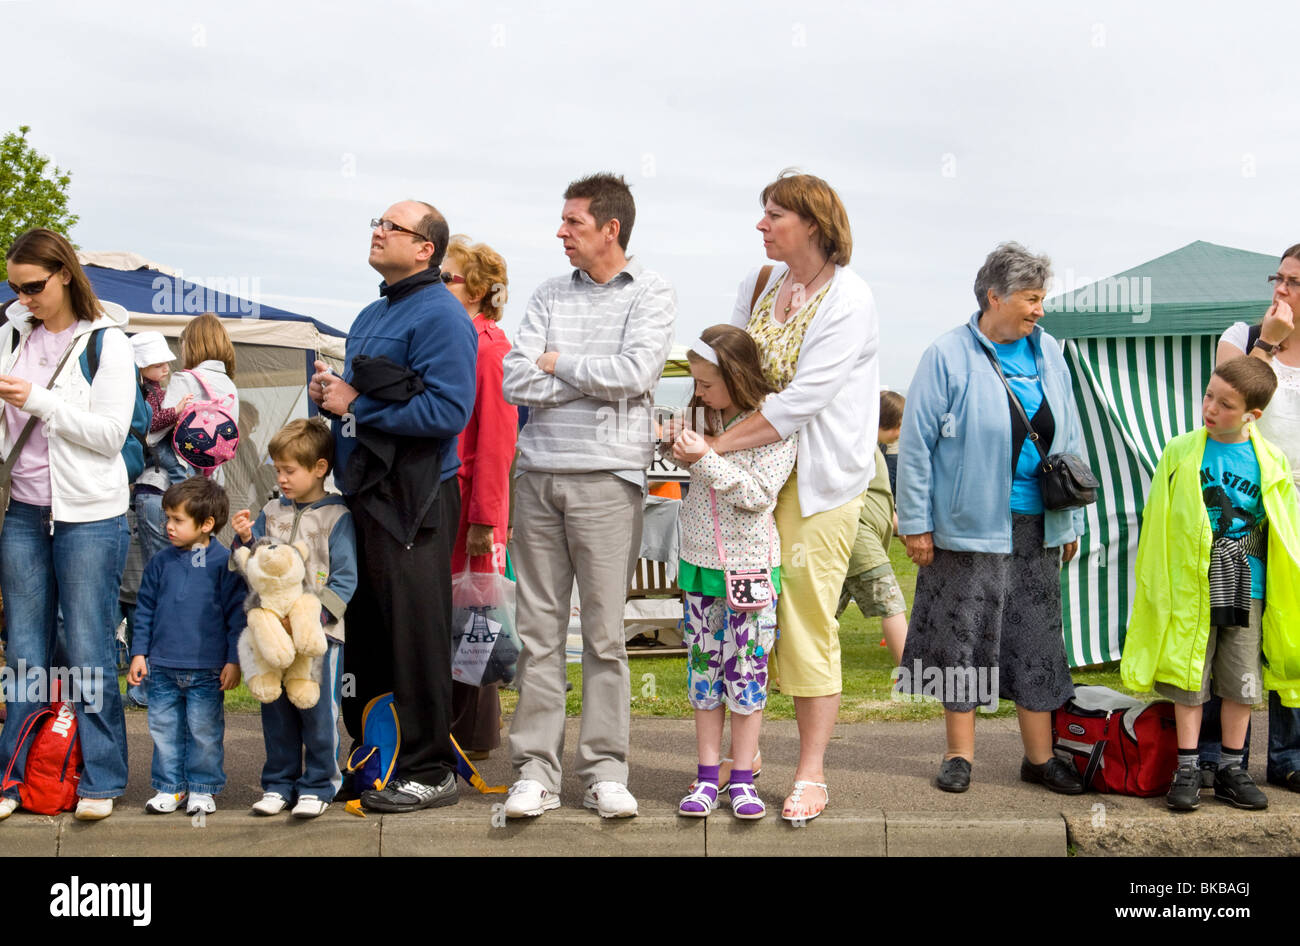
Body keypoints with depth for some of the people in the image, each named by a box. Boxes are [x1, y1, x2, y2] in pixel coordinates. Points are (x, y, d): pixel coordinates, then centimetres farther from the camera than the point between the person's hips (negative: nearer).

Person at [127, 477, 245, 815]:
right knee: (164, 729, 9)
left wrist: (234, 660, -7)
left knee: (205, 731, 4)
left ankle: (203, 789, 16)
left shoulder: (224, 563, -6)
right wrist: (139, 653, 8)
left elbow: (237, 613, -4)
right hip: (163, 667, 4)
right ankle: (170, 787, 21)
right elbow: (145, 609, 12)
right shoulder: (160, 563, 6)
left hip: (207, 671, -4)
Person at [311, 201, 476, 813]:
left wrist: (356, 405, -15)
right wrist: (327, 391, 6)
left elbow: (447, 411, -22)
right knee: (364, 633, 14)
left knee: (415, 636, -4)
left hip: (412, 501, -9)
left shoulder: (440, 316, -10)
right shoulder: (373, 314, 20)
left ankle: (428, 773, 5)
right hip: (361, 492, 9)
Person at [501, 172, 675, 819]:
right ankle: (535, 771, 9)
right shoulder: (549, 296, 15)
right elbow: (516, 382, 3)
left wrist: (560, 364, -1)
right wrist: (597, 382, -5)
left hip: (605, 478, -3)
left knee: (604, 631, 0)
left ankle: (604, 770, 8)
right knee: (538, 629, 4)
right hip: (538, 474, 4)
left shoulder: (650, 294, 4)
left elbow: (636, 372, -13)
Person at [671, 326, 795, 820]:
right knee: (704, 668, 7)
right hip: (700, 560, 5)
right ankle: (707, 777, 14)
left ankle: (742, 779, 11)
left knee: (746, 670, 1)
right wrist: (680, 452, 3)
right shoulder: (705, 415, 8)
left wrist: (706, 459, -21)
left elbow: (759, 493, -17)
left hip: (751, 563, -5)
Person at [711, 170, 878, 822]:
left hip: (815, 480, -6)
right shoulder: (760, 285, 11)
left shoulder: (848, 299, -11)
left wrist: (717, 445, -20)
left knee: (808, 623, -4)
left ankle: (811, 776, 5)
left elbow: (801, 399, -19)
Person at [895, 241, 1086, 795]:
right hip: (968, 524, -5)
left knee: (1036, 641, 9)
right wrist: (915, 523, -9)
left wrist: (1071, 522, 13)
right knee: (964, 641, 4)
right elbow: (915, 445, -7)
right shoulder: (948, 356, -8)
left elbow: (1069, 440, 14)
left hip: (1035, 527, 5)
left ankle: (1040, 756, 19)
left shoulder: (1048, 354, 8)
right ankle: (960, 754, 16)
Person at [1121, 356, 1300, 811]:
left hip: (1245, 590, 1)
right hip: (1189, 589, -1)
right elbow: (1157, 527, 3)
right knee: (1189, 680, 4)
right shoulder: (1179, 453, -3)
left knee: (1241, 684, 8)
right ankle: (1187, 769, 14)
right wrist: (1157, 584, 3)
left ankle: (1231, 770, 21)